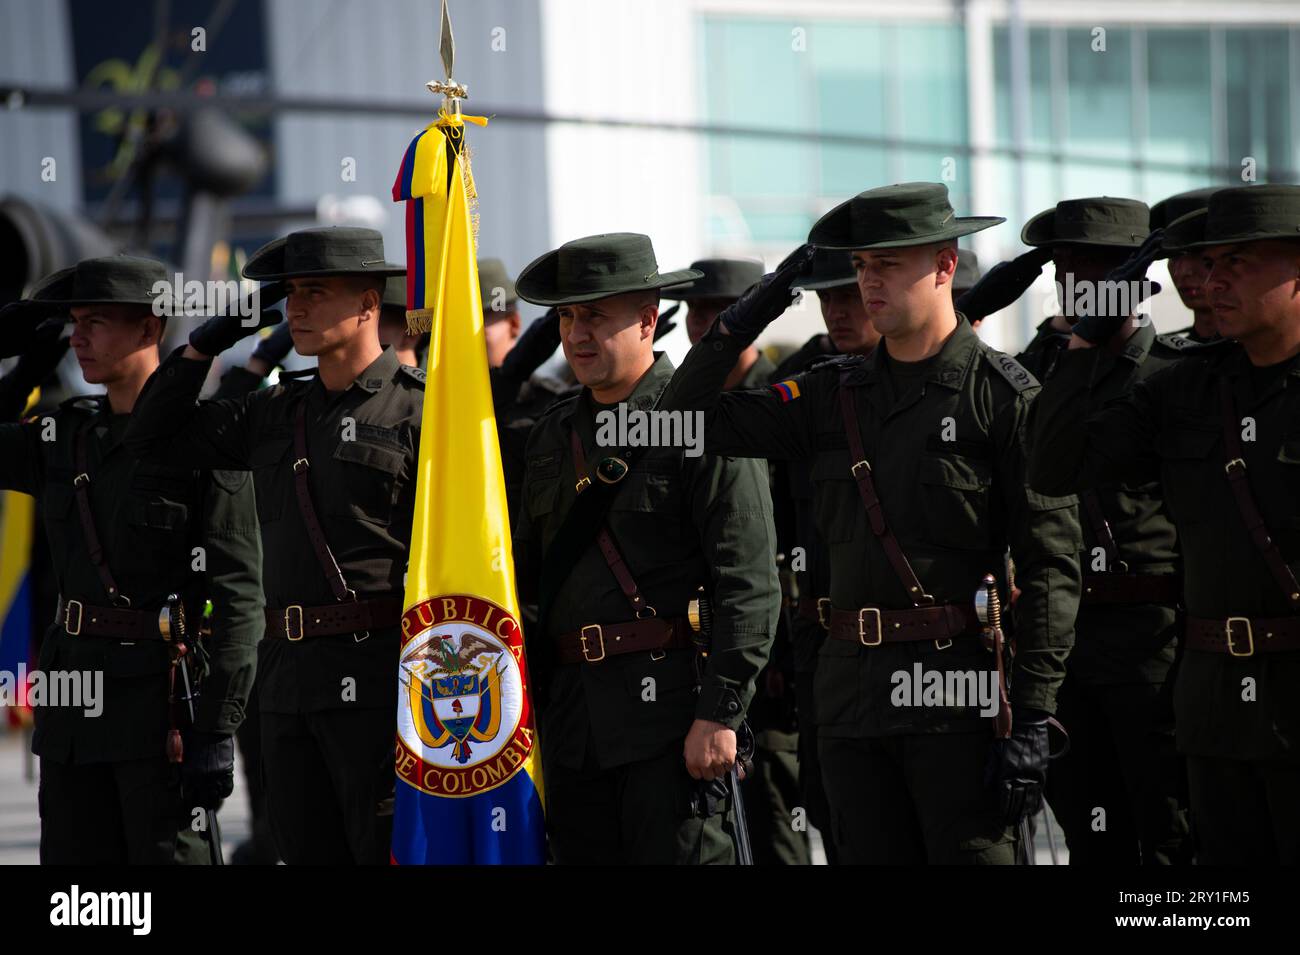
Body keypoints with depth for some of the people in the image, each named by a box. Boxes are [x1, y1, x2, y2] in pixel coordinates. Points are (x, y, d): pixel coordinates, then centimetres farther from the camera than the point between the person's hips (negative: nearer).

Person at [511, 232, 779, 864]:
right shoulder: (553, 435, 17)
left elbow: (749, 587, -12)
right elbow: (528, 573, 25)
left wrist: (719, 715, -18)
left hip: (672, 713, -7)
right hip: (572, 726, 7)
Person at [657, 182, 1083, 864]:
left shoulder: (1004, 395, -4)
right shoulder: (836, 394, 14)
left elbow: (1051, 564, -9)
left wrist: (1031, 720, -15)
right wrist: (746, 317, 5)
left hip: (961, 694, -6)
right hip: (853, 697, 6)